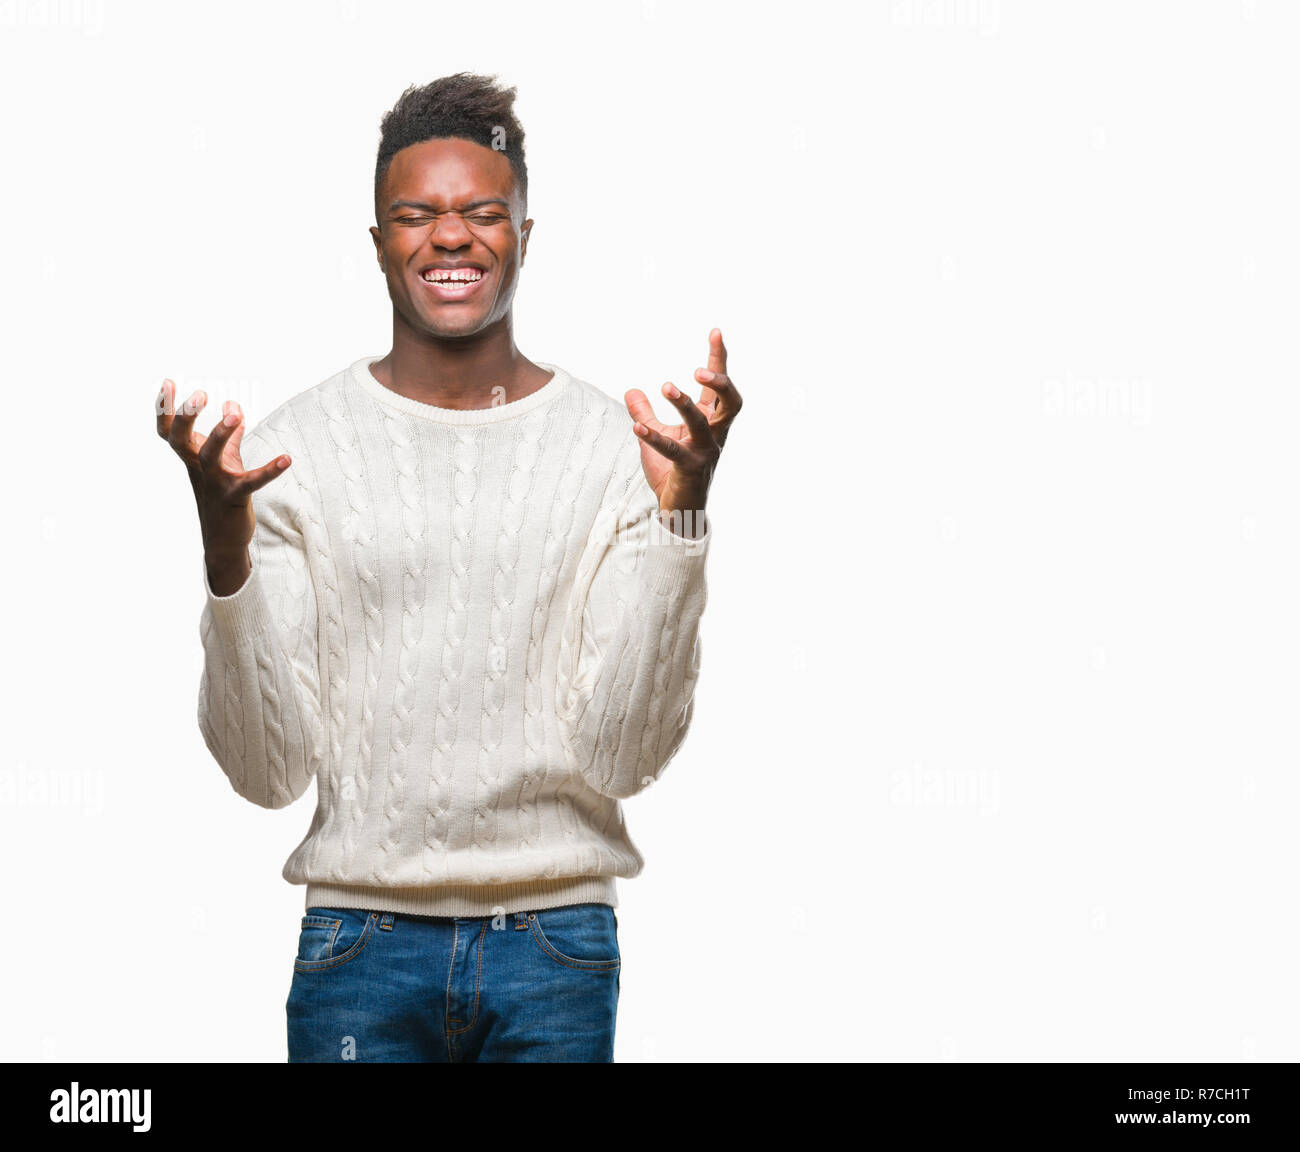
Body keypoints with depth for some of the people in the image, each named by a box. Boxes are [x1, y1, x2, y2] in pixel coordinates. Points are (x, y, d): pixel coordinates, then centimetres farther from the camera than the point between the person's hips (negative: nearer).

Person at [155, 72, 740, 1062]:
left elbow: (624, 757, -9)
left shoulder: (617, 443, -2)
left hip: (559, 946, 0)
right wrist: (225, 536, -17)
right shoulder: (298, 445, -2)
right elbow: (268, 770, -6)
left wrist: (679, 511, -16)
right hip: (363, 942, 0)